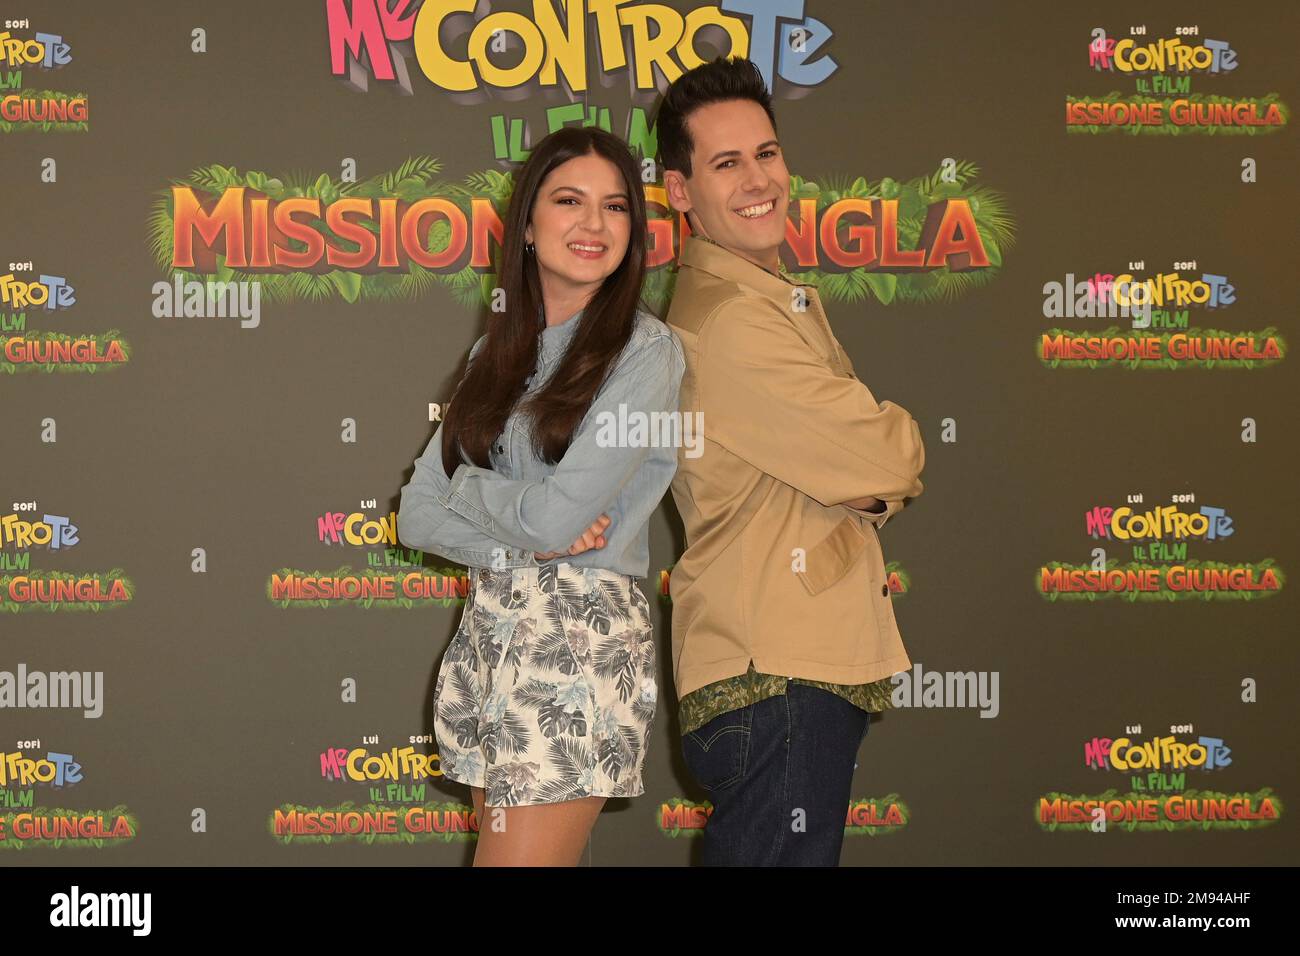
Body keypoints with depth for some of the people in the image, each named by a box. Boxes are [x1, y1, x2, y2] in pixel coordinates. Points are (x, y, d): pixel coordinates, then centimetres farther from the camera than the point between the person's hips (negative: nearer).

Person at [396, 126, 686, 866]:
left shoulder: (647, 351, -8)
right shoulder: (498, 353, 11)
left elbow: (557, 513, -17)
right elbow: (417, 515, 5)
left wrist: (468, 487, 2)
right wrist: (523, 537, -11)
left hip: (584, 643, -6)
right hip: (488, 634, 6)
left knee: (514, 855, -8)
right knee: (536, 855, 9)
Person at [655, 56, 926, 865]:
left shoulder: (784, 298, 17)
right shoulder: (732, 324, -17)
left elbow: (851, 460, 15)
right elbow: (887, 457, -18)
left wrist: (876, 489, -7)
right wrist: (902, 446, 5)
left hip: (816, 665, 10)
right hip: (773, 681, -10)